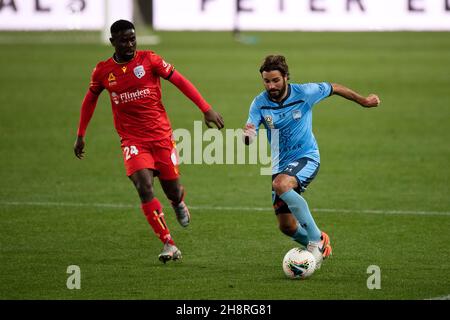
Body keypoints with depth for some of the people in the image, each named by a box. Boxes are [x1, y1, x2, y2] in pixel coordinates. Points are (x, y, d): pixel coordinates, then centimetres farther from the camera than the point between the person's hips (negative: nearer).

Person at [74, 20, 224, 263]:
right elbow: (90, 99, 18)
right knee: (144, 187, -20)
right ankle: (169, 244, -17)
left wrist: (206, 109, -10)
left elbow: (181, 81, -3)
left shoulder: (149, 60, -5)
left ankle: (179, 202, 46)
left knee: (172, 190, 5)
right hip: (132, 140, 0)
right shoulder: (103, 71, 1)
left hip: (161, 135, 0)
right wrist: (81, 135, 21)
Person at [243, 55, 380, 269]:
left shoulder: (304, 93, -12)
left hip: (306, 157, -4)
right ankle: (317, 244, 33)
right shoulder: (260, 104, -8)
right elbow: (248, 139, -17)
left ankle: (316, 239, -26)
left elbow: (334, 89, 5)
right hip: (281, 164, 4)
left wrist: (363, 101, 14)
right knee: (286, 226, 1)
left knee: (281, 184, -36)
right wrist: (247, 135, -41)